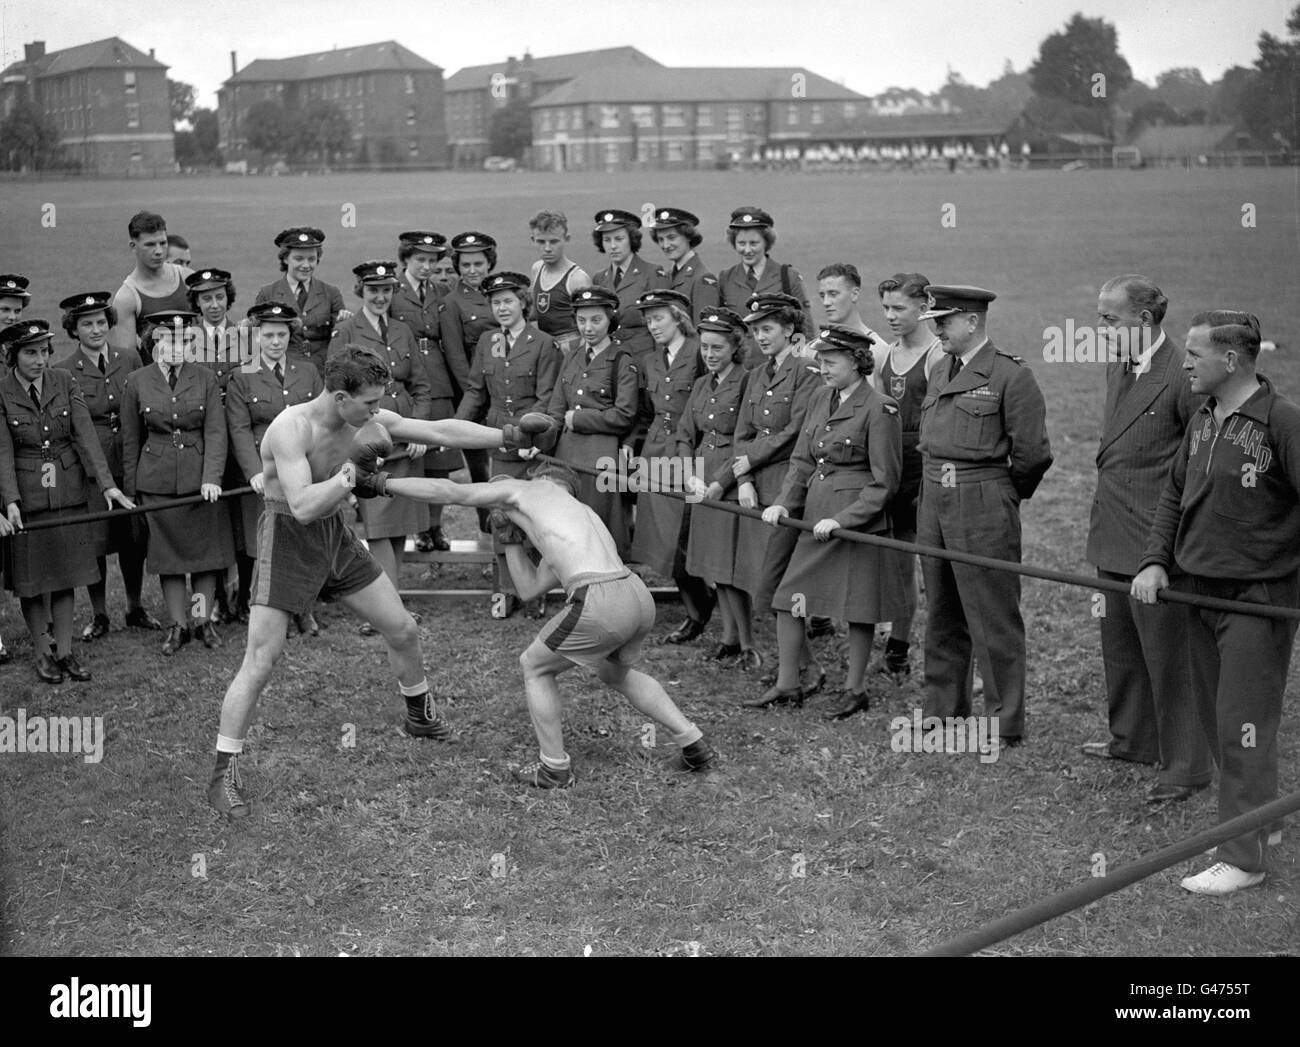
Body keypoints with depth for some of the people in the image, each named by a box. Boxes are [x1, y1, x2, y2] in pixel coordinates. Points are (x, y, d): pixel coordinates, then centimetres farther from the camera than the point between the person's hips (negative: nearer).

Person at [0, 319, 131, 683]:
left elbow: (85, 435, -6)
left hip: (68, 492, 2)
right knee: (31, 579, 6)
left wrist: (107, 484, -16)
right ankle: (42, 653, 19)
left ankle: (65, 651, 17)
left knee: (65, 574, 8)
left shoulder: (64, 382, 0)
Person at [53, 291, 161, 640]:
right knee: (93, 542, 3)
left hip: (131, 462, 3)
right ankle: (98, 615, 17)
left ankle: (135, 608, 24)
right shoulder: (62, 372, -4)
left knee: (134, 538, 9)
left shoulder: (129, 359, 5)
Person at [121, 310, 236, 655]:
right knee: (167, 551, 5)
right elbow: (131, 440, 6)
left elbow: (215, 432, -5)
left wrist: (211, 477, -17)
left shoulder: (206, 379, 0)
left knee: (207, 548, 4)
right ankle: (177, 625, 14)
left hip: (201, 479, 0)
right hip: (158, 481, 0)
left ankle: (203, 620, 17)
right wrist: (130, 490, 6)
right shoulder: (136, 382, 1)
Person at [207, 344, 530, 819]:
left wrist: (515, 436, -2)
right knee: (259, 663, -11)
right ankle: (223, 776, -3)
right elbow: (303, 506, -35)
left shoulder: (367, 420, -8)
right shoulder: (291, 428, -27)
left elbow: (442, 431, -2)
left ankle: (420, 716, 40)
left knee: (403, 629, 13)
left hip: (335, 535, 7)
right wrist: (353, 470, -34)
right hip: (286, 538, -7)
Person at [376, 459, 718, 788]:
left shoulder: (531, 489, 15)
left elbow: (447, 491, 14)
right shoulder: (583, 514, 33)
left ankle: (555, 768, 23)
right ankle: (695, 745, 36)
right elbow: (529, 588, 32)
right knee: (615, 673, 36)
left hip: (600, 603, -8)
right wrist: (511, 537, 31)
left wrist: (381, 482, 23)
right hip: (639, 596, 8)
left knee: (534, 667, 18)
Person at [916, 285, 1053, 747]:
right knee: (942, 617, 15)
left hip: (984, 512, -8)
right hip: (934, 505, 8)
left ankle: (1005, 725, 7)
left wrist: (1000, 496, 1)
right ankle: (943, 712, 26)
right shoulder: (940, 375, 13)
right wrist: (936, 485, 12)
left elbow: (1033, 454, -11)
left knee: (994, 621, -1)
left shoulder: (1011, 376, -11)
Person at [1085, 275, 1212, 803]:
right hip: (1114, 539, 9)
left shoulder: (1183, 376, -18)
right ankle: (1132, 739, 37)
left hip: (1158, 541, -9)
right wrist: (1104, 520, 16)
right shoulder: (1118, 367, 9)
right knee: (1120, 647, 21)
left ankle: (1186, 766, 11)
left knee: (1169, 655, 0)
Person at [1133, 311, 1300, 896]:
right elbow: (1174, 495, 16)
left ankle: (1243, 858, 3)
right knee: (1214, 717, 14)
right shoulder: (1202, 420, 9)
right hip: (1199, 591, 8)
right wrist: (1155, 561, 4)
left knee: (1242, 726, -5)